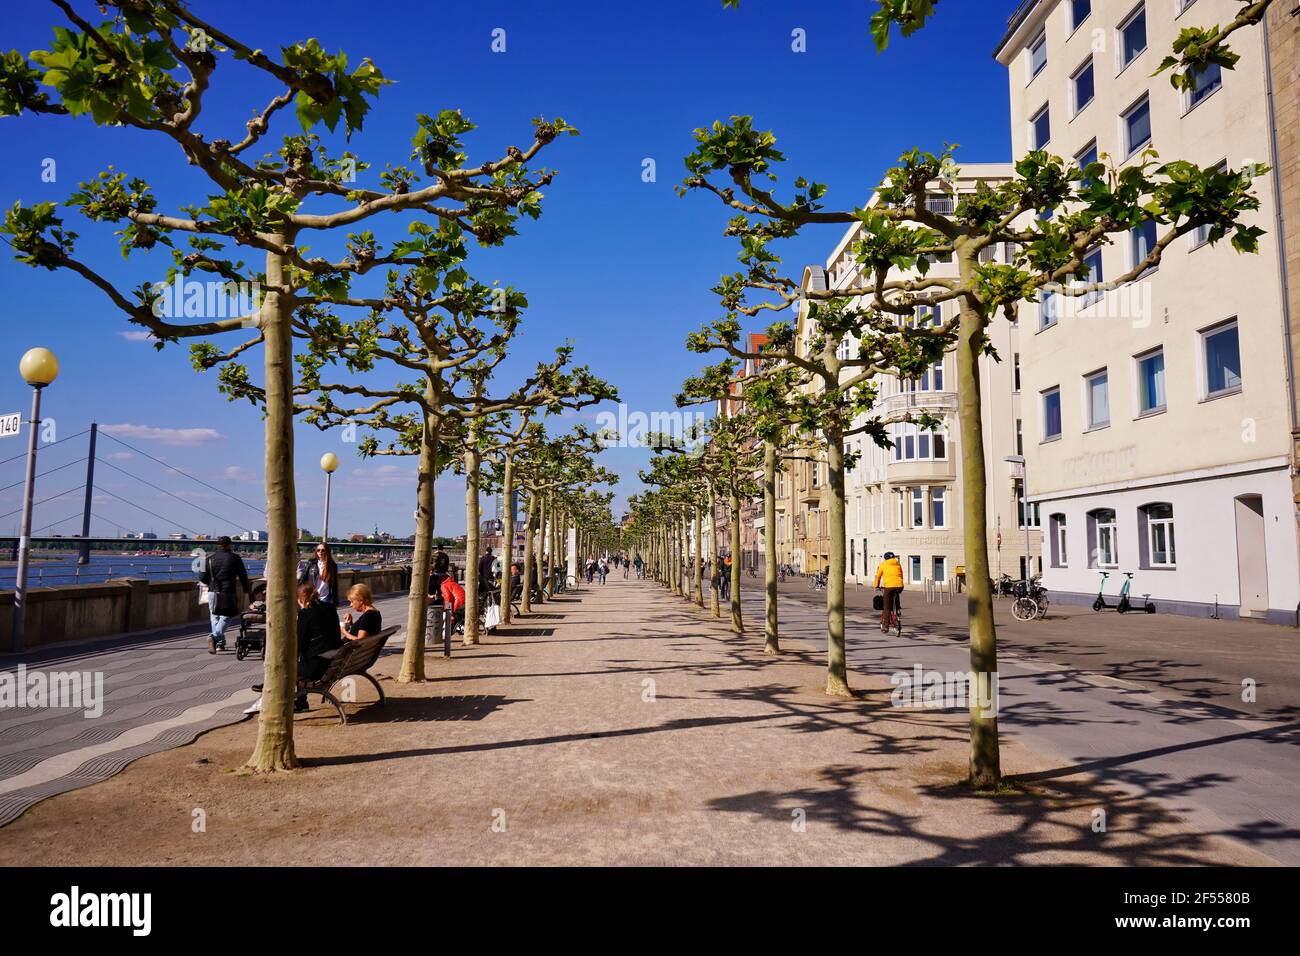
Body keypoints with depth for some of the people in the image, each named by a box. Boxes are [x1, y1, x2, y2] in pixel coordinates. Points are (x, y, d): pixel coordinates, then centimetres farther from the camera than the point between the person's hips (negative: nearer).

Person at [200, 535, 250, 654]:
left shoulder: (209, 558, 7)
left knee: (215, 617, 14)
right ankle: (214, 636, -24)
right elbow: (243, 575, 6)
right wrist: (247, 589, 23)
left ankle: (220, 644, 15)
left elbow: (202, 577, 4)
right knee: (225, 617, 1)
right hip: (228, 592, -3)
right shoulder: (235, 558, 1)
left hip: (212, 592, 3)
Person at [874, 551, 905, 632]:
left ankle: (885, 626, 5)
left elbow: (878, 576, 18)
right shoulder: (898, 564, 20)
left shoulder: (883, 564, 12)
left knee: (887, 607, 5)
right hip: (899, 586, 3)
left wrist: (877, 586, 31)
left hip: (889, 586, -3)